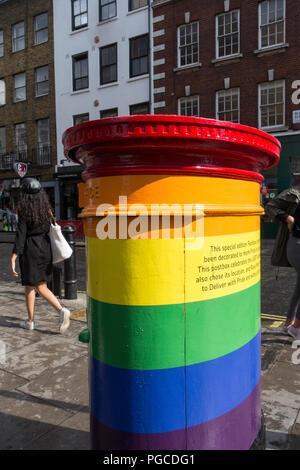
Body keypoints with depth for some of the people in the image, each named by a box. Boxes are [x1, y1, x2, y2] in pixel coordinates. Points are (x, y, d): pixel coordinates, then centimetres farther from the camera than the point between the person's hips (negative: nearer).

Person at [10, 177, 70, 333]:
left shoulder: (24, 211, -12)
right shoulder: (45, 209, 5)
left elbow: (20, 236, -15)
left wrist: (13, 259, -14)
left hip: (30, 250, -5)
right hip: (45, 248, 6)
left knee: (29, 287, 9)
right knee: (41, 287, 12)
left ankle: (30, 321, 19)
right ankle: (61, 310, -5)